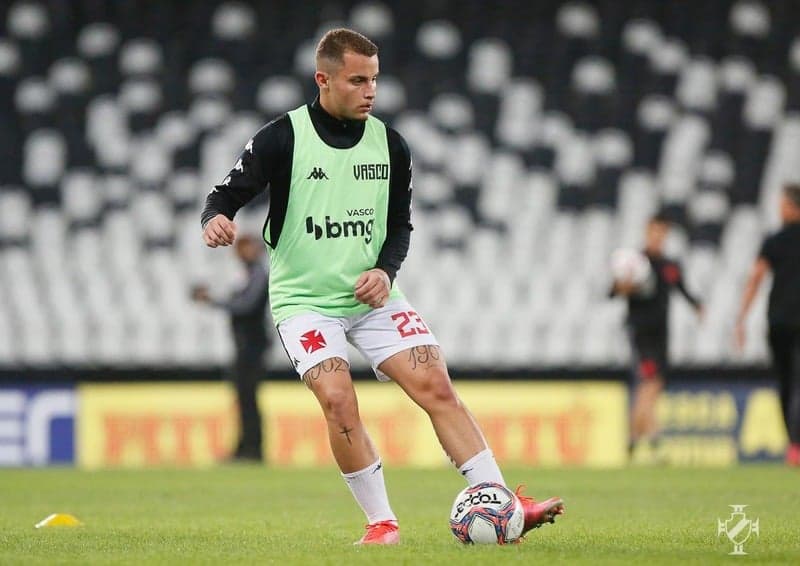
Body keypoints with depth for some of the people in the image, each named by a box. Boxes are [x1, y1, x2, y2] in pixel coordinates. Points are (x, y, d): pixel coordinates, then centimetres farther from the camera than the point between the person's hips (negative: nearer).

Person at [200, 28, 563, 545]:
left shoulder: (390, 145, 2)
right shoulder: (282, 139, -10)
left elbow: (400, 225, 12)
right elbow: (228, 194, -9)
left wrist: (386, 271, -8)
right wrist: (216, 220, -34)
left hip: (373, 296, 4)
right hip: (305, 301, -3)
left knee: (437, 387, -9)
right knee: (339, 402, -22)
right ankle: (382, 522, -8)